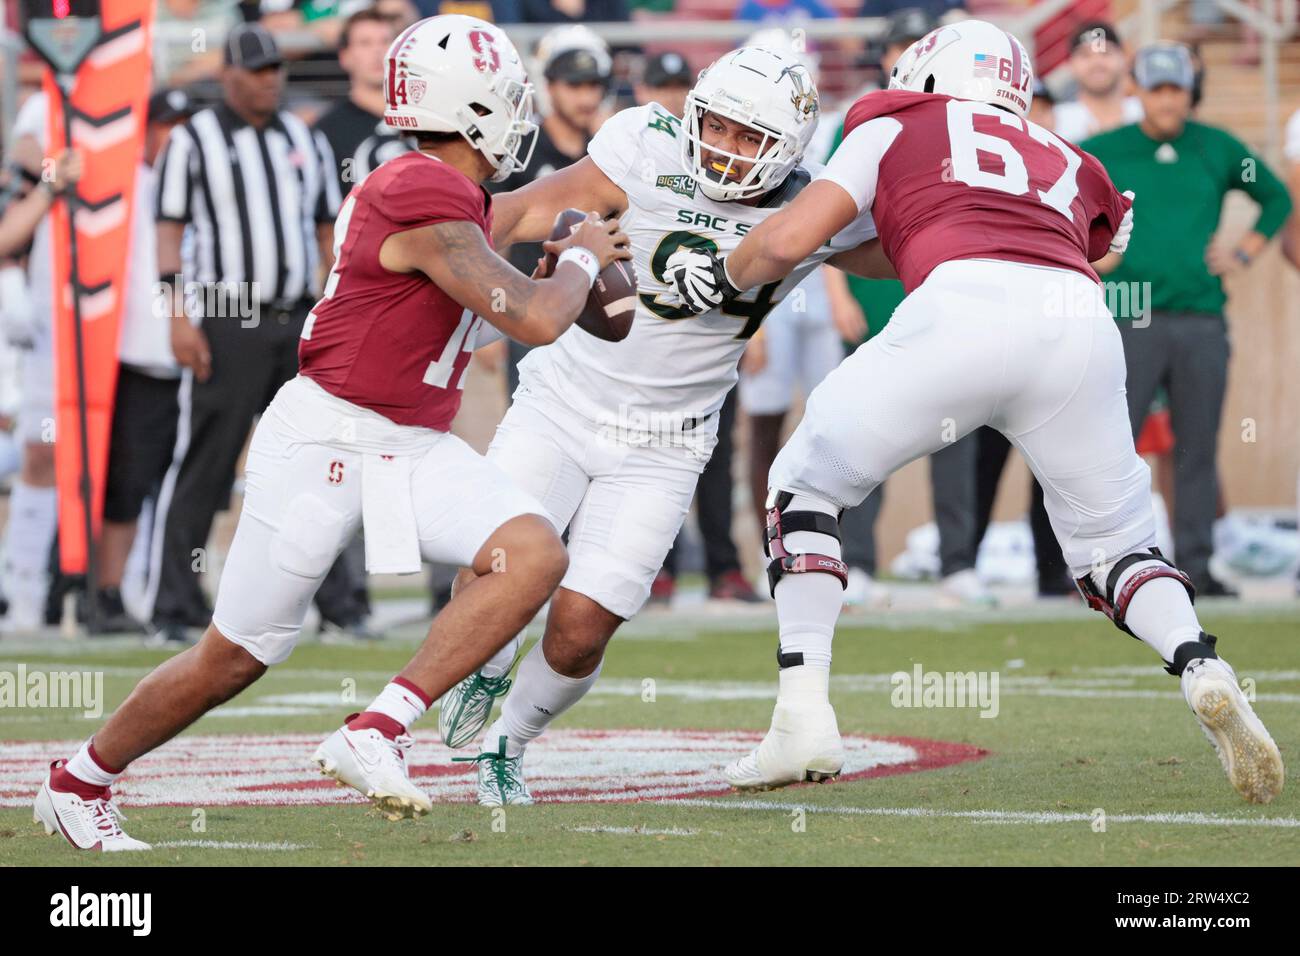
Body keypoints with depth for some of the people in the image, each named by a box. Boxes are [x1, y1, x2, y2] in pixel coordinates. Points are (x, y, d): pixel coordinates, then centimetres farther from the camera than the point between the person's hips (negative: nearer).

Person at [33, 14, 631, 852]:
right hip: (325, 437, -9)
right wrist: (582, 258, -3)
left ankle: (376, 735, -15)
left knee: (534, 556, -16)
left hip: (414, 448, 9)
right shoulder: (425, 200, -22)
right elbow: (533, 321, -23)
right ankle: (79, 783, 24)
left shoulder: (456, 196, 8)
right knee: (235, 657, 2)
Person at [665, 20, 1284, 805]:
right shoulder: (1066, 165, 36)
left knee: (807, 486, 18)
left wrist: (723, 276, 38)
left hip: (962, 312, -3)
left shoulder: (894, 127, 26)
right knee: (1112, 542, 20)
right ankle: (1203, 670, -9)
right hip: (1080, 323, 3)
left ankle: (805, 711, 6)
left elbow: (787, 243, 17)